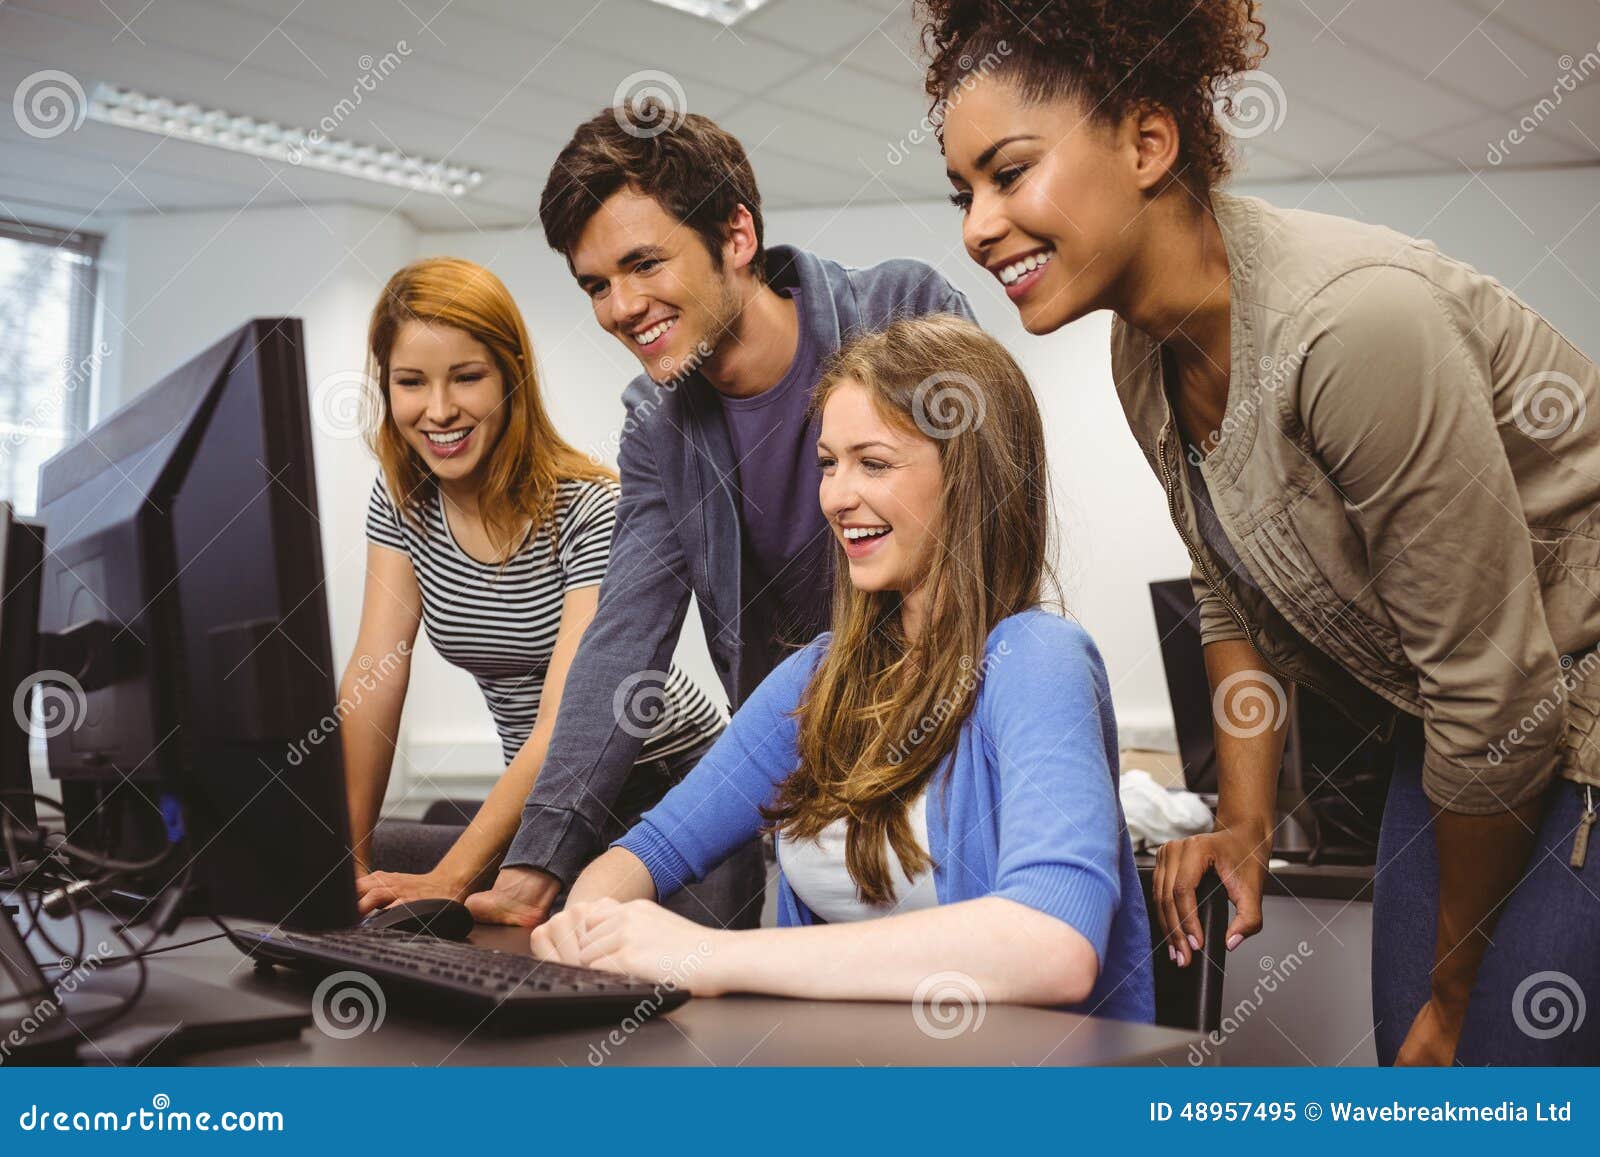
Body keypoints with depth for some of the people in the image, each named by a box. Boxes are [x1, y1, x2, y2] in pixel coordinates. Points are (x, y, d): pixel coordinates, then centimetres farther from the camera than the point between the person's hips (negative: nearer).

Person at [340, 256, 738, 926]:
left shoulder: (592, 511, -20)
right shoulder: (401, 501, 0)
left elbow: (565, 722, -26)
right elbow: (373, 679, -8)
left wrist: (449, 880, -34)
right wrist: (344, 855, -19)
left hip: (669, 790, -5)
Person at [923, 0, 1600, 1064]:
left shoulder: (1356, 323, -31)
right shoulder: (1148, 348, -6)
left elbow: (1498, 695, -25)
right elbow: (1237, 599, 8)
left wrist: (1457, 993, -11)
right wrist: (1246, 823, -1)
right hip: (1456, 732, 7)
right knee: (1407, 1052, 12)